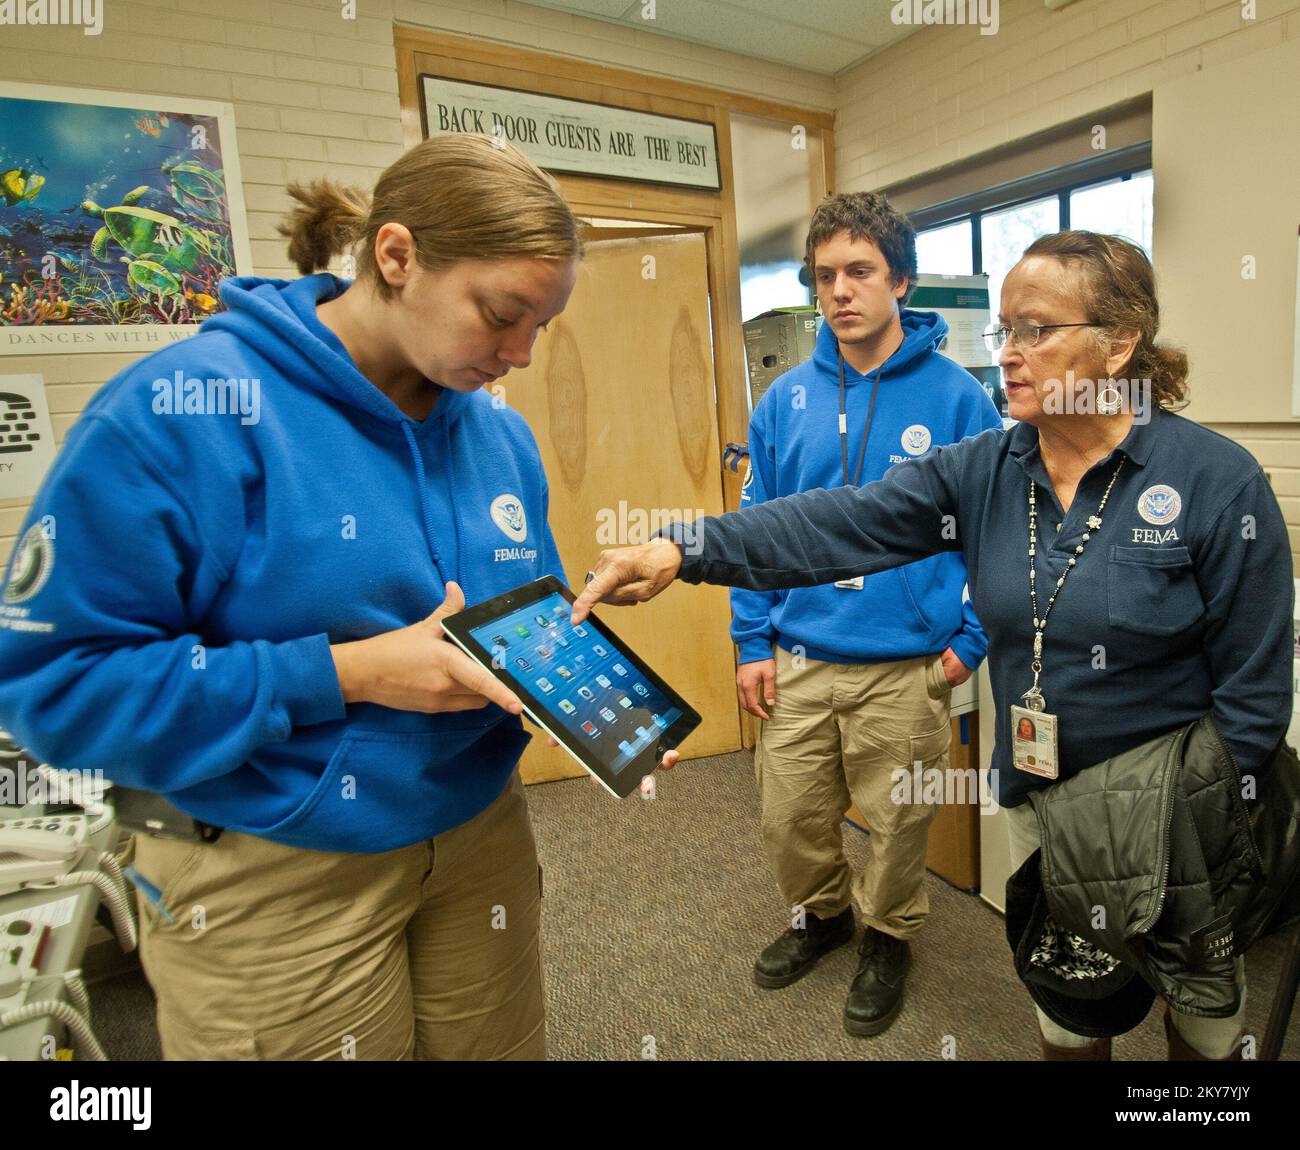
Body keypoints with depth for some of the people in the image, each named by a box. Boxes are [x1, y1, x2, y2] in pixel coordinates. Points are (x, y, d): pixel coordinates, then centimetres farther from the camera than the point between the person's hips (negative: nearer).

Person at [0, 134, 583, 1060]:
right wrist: (345, 674, -24)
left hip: (481, 837, 6)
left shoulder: (500, 434, 0)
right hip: (275, 879, -5)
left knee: (501, 1043, 23)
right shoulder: (182, 411, -19)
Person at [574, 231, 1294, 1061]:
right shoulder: (982, 472, -7)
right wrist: (687, 550, -32)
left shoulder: (1218, 481, -16)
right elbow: (839, 525, -21)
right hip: (1040, 798, 3)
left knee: (1207, 1019, 22)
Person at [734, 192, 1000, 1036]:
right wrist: (752, 642, 1)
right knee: (789, 819, 16)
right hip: (797, 663, 3)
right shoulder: (787, 399, 1)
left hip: (907, 669, -2)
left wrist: (970, 641, -8)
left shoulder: (956, 397, -6)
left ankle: (889, 940, 44)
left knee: (896, 826, 15)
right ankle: (823, 914, 46)